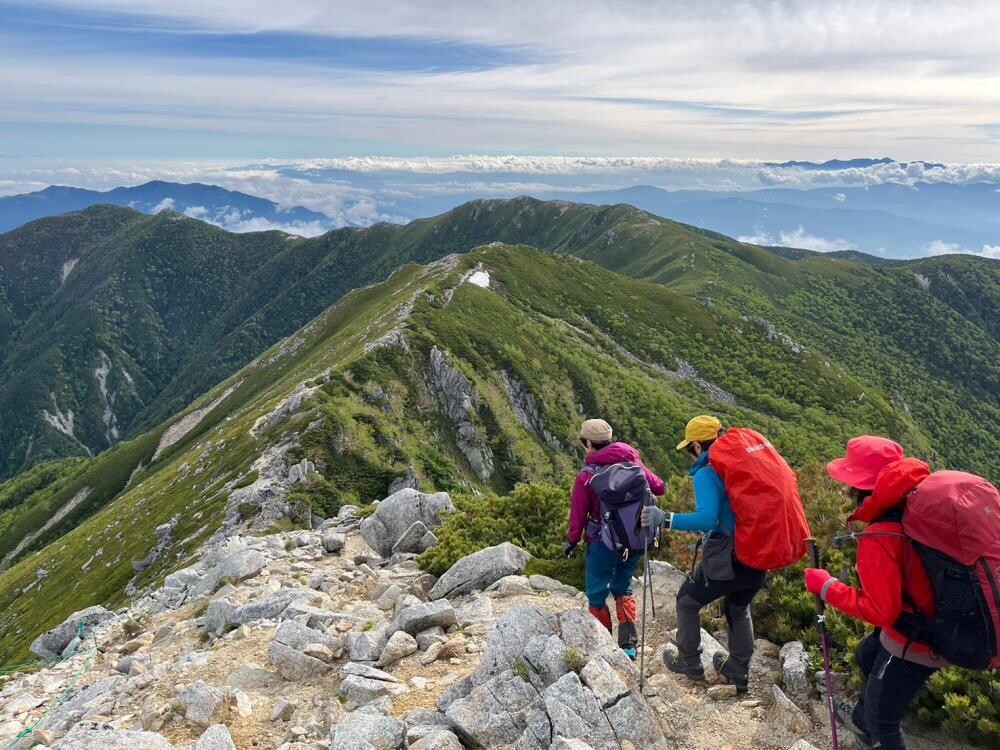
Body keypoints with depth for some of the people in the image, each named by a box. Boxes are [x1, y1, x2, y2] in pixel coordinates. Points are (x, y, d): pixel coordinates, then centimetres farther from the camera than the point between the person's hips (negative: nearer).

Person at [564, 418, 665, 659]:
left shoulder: (586, 477, -15)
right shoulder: (633, 463, -5)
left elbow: (578, 515, -8)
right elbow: (659, 487, 8)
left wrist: (571, 542, 9)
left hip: (604, 543, -4)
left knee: (597, 594, 13)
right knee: (623, 588, 23)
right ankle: (629, 644, 23)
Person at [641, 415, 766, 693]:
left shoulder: (706, 473, -16)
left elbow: (707, 519, -29)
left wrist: (663, 519, -24)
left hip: (730, 558, -7)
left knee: (688, 601, 17)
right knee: (739, 608, 30)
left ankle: (689, 661, 30)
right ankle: (739, 671, 39)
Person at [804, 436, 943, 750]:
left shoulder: (878, 539, -34)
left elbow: (880, 611, -29)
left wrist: (826, 587, -19)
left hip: (912, 644, -9)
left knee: (882, 719, 13)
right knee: (867, 655, 35)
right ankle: (862, 719, 59)